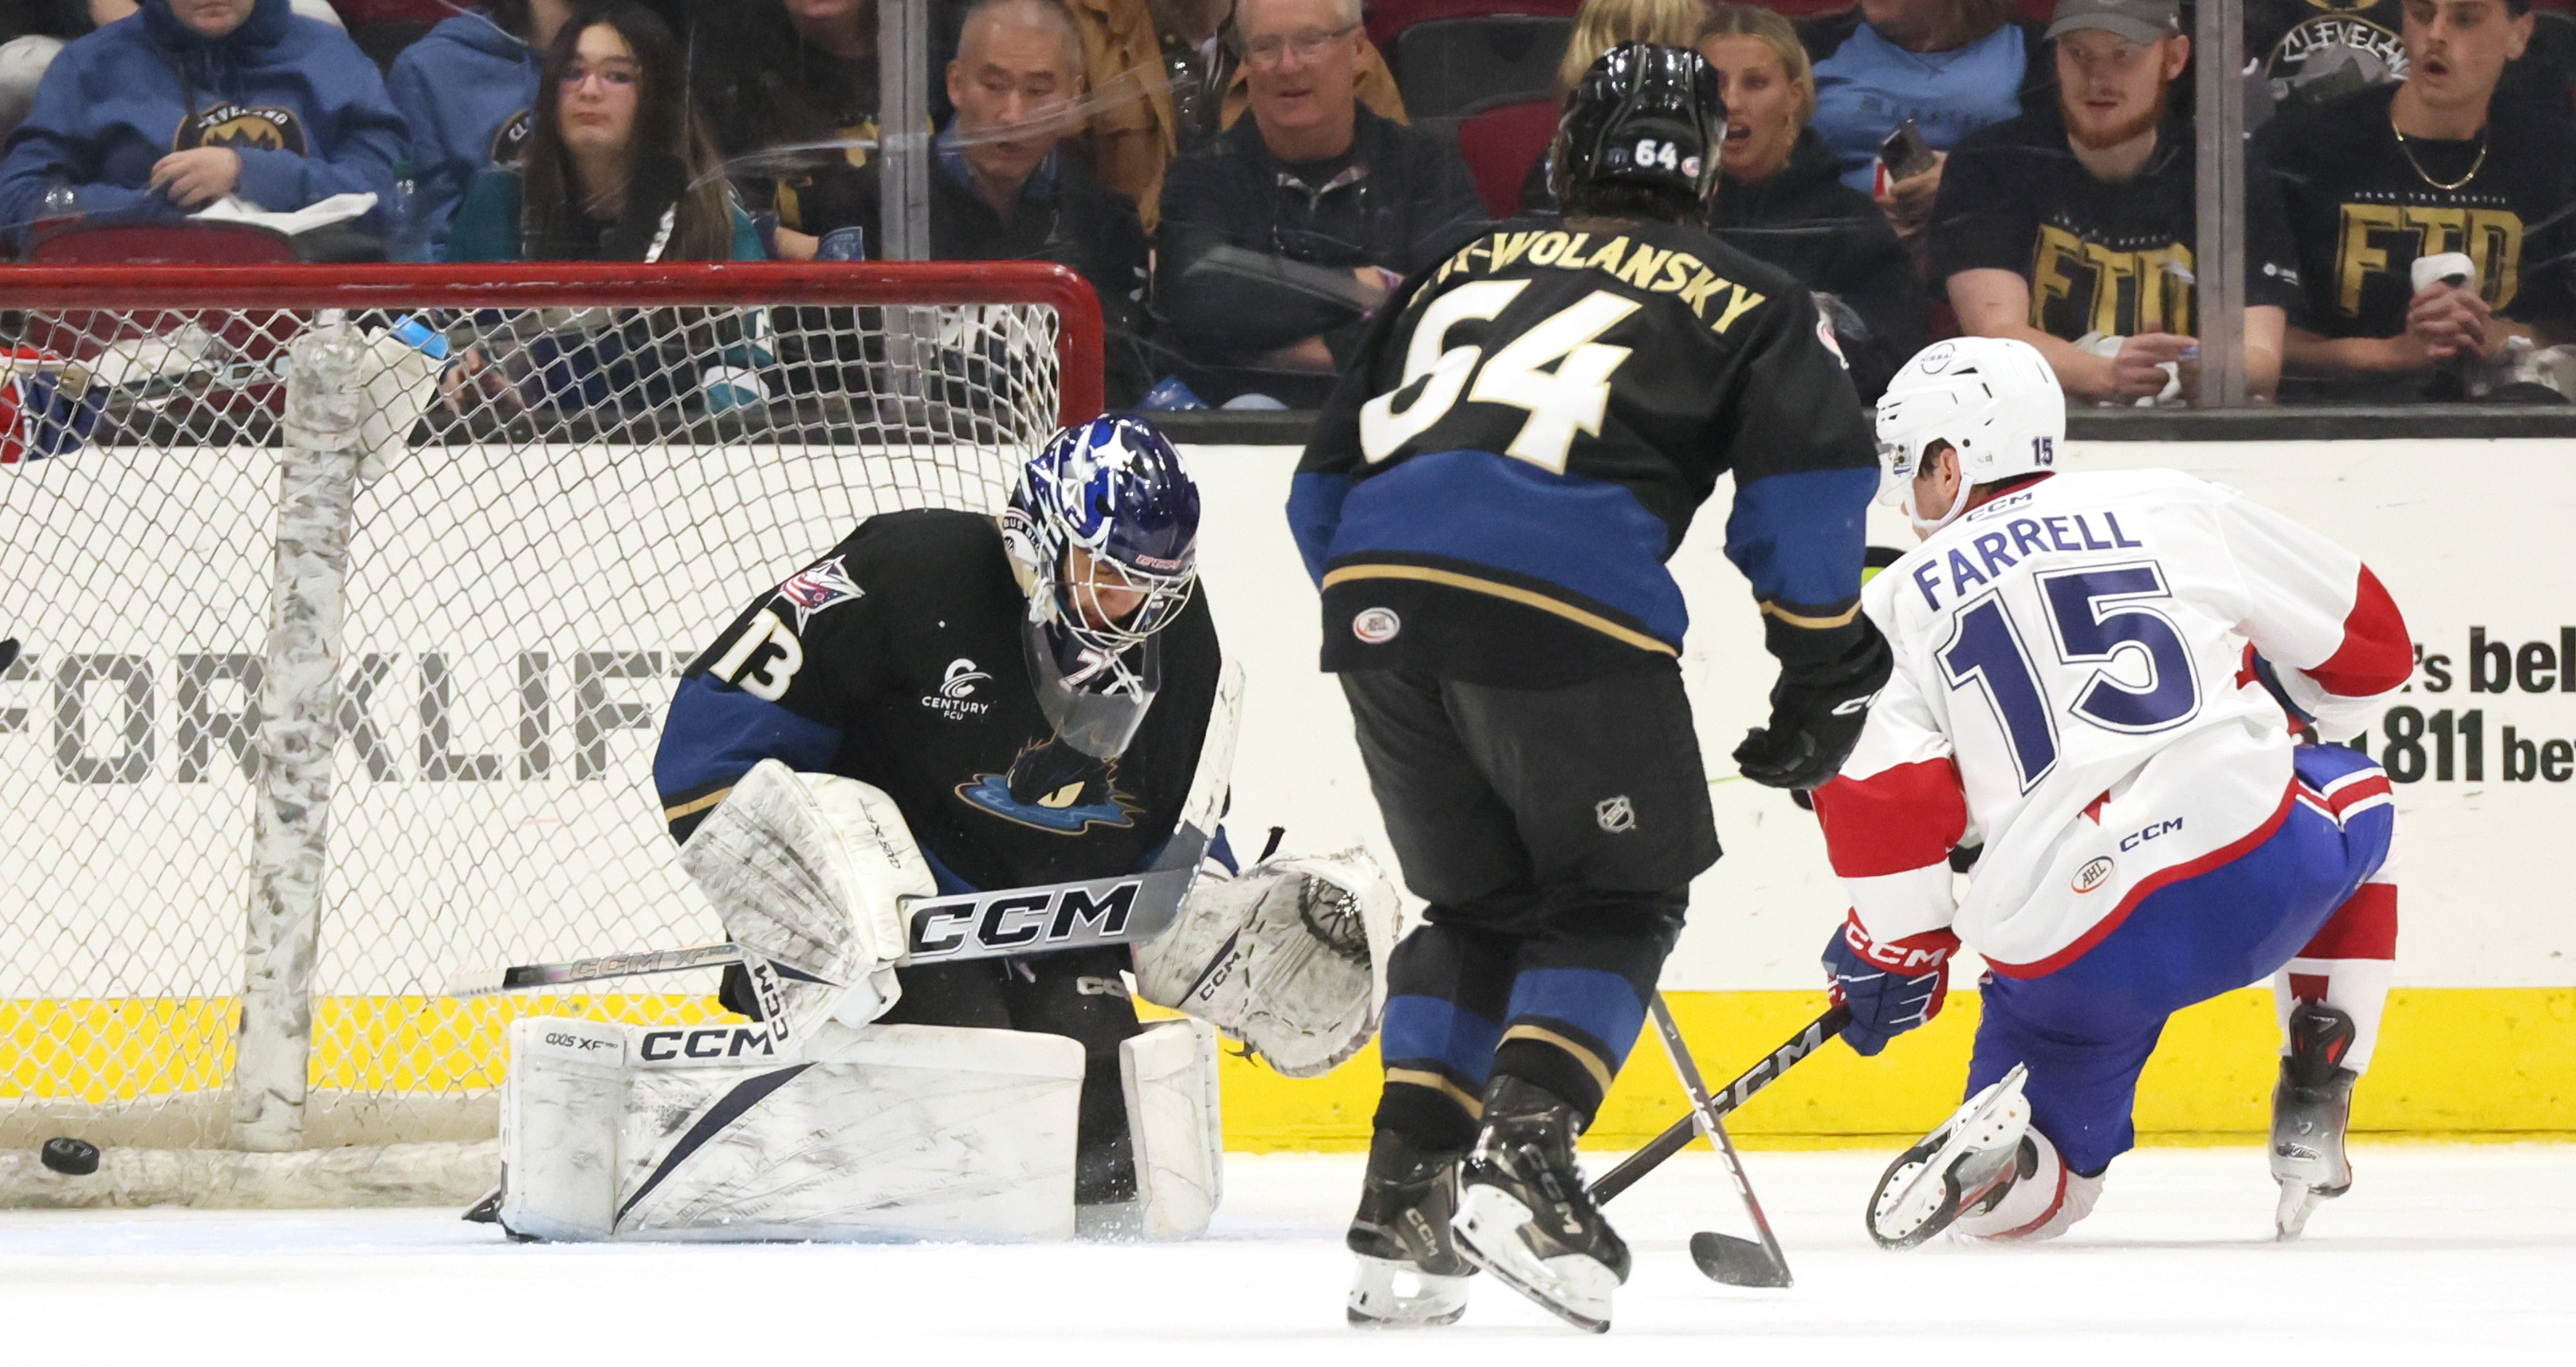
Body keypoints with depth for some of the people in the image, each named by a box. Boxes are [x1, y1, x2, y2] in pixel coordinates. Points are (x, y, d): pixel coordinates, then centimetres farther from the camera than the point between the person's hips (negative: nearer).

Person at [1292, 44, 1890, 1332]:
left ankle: (1404, 1199, 11)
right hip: (1563, 598, -5)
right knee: (1616, 900, 11)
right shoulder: (1749, 303, 17)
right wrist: (1825, 672, 10)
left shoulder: (1460, 271, 30)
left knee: (1480, 901, 21)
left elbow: (1324, 488, 30)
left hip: (1376, 594, 5)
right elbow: (1809, 490, 3)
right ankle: (1522, 1153, -11)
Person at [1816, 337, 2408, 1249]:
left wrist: (1893, 956, 15)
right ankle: (2312, 1107, 21)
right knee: (2351, 796, 35)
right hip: (2261, 878, 0)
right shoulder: (2175, 510, 13)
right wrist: (2272, 710, 40)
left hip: (2067, 956, 0)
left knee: (2044, 1178, 22)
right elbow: (2366, 644, 19)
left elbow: (1883, 801, 0)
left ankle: (2004, 1143, -16)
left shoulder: (1903, 602, 11)